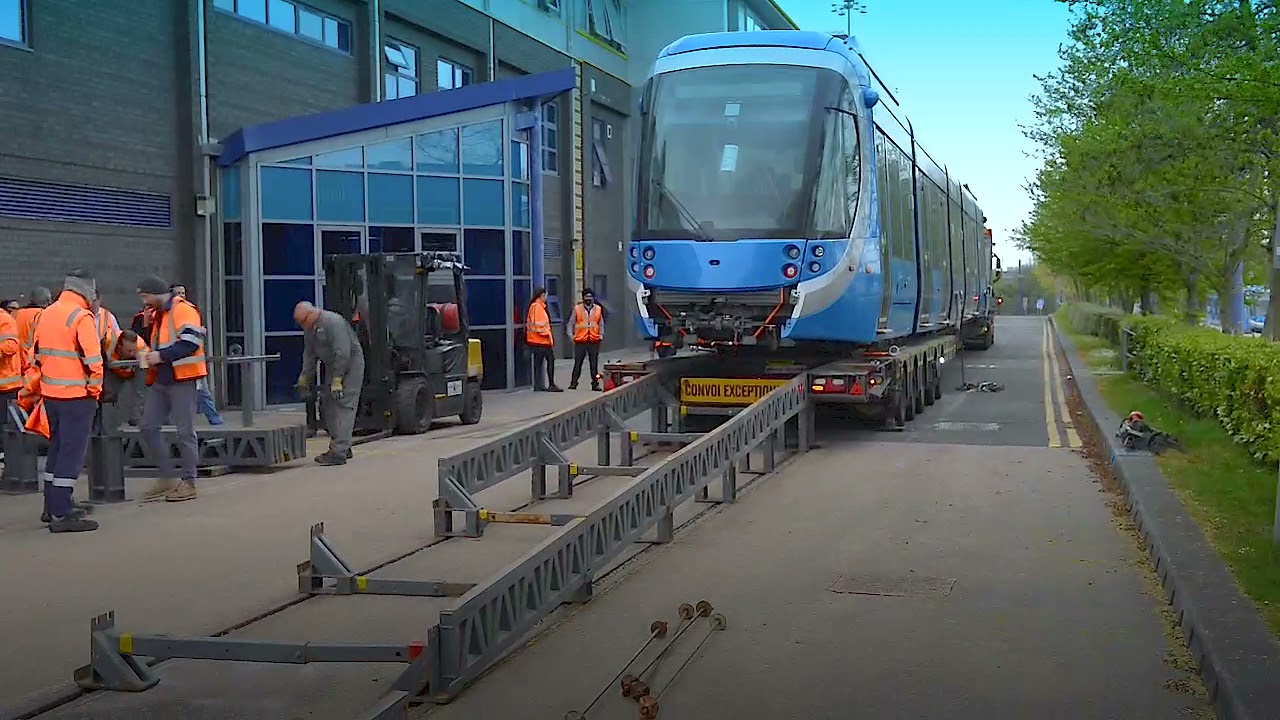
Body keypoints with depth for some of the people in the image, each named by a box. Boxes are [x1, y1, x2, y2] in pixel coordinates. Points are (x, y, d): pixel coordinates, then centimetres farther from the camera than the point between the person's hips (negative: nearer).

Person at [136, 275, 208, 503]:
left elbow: (190, 342, -20)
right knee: (148, 427, 6)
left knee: (185, 431, -3)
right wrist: (149, 355, 8)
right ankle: (166, 478, 14)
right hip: (160, 380, 9)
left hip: (181, 378, -9)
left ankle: (189, 482, 5)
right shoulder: (158, 315, 20)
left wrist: (162, 356, -20)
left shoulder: (183, 310, -10)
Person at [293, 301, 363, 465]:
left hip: (350, 364, -10)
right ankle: (342, 448, 18)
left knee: (344, 406, -15)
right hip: (332, 367, 10)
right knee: (330, 408, 9)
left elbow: (343, 353, -28)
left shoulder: (334, 322, -24)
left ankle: (338, 453, -20)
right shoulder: (309, 328, 5)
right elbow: (309, 354, 13)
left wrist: (337, 380, -27)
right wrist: (304, 377, 7)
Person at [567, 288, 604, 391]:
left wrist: (601, 335, 3)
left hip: (594, 341, 2)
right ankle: (573, 383, 4)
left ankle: (595, 383, 10)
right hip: (580, 341, -2)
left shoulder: (598, 309, 9)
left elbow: (601, 324, 15)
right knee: (577, 363, -1)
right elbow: (571, 323, 5)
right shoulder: (577, 309, 3)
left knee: (594, 363, 4)